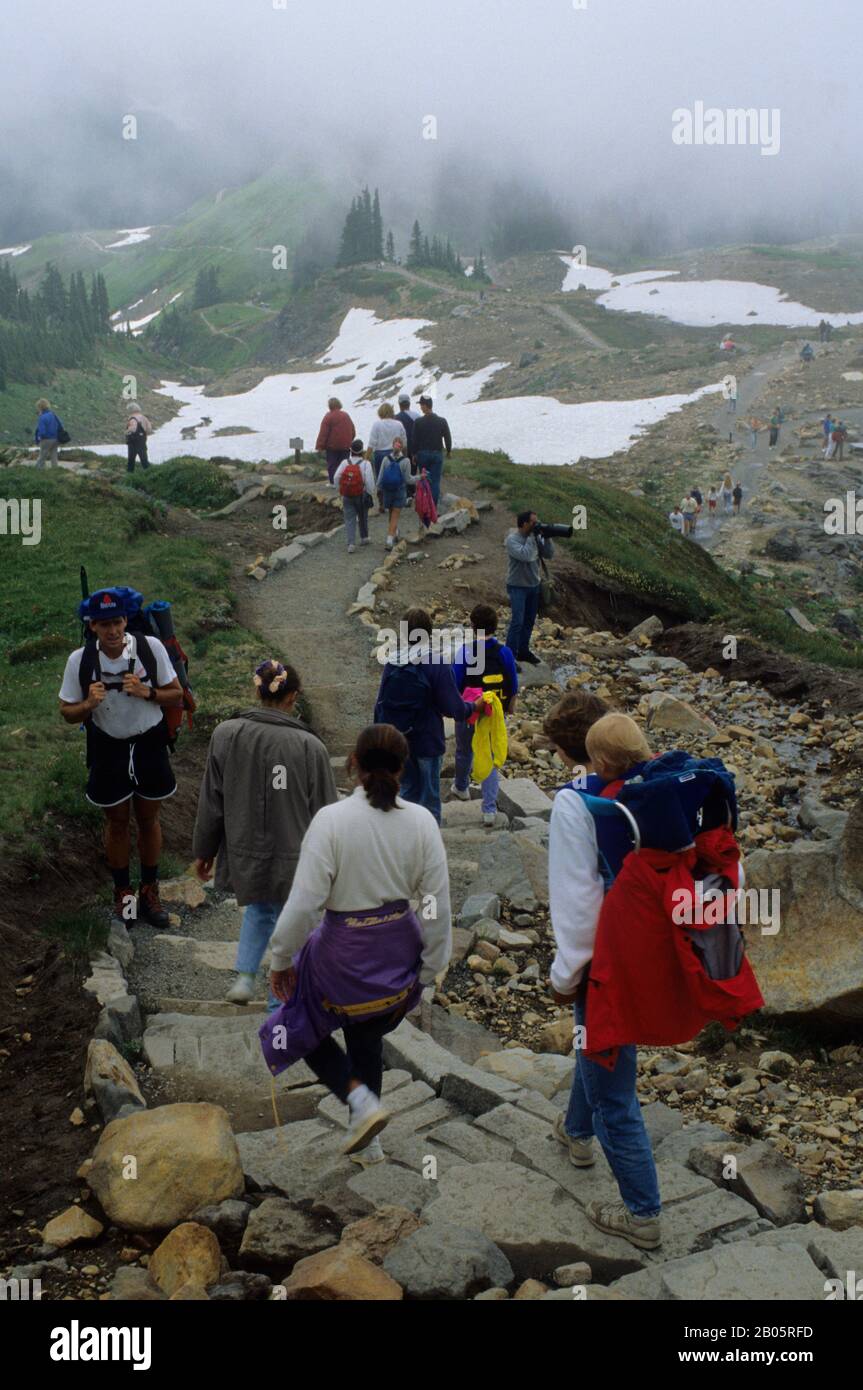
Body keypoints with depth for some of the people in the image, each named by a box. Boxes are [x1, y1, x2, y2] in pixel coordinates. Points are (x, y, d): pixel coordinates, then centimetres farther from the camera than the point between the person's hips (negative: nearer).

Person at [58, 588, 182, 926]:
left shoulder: (151, 647, -16)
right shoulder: (80, 660, -15)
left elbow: (177, 696, -6)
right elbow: (68, 713, -4)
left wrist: (147, 692, -25)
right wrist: (89, 704, -26)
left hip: (149, 744, 0)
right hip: (108, 749, 0)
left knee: (148, 819, 15)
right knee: (117, 822, 15)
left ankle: (149, 891, 33)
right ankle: (122, 891, 36)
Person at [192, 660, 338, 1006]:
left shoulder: (226, 734, -10)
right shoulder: (310, 746, -16)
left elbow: (211, 801, -2)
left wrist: (203, 851, 12)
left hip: (244, 855, 3)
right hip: (294, 861, -3)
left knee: (259, 911, 31)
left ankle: (245, 977, 20)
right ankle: (280, 1007, 24)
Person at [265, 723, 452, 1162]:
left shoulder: (331, 819, -19)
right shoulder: (421, 821, -9)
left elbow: (304, 902, -18)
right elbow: (438, 903, -5)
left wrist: (281, 959, -3)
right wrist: (429, 969, 7)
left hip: (344, 954, -4)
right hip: (397, 953, 4)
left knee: (303, 1026, 22)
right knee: (367, 1036, 25)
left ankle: (362, 1101, 4)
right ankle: (368, 1140, 38)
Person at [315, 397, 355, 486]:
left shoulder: (328, 416, -11)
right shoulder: (346, 415, 8)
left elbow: (323, 433, -13)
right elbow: (353, 431, 13)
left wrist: (320, 446, -12)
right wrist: (349, 441, 24)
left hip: (332, 446, -5)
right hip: (345, 446, 5)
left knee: (332, 464, 2)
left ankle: (332, 482, 0)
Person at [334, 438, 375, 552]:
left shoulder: (344, 463, -5)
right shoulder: (365, 464, -12)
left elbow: (336, 477, -5)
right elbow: (369, 481, -15)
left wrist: (340, 490, 9)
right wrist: (371, 494, -2)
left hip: (347, 496, 1)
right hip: (361, 495, -1)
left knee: (349, 520, 1)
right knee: (363, 517, 20)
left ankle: (350, 543, -11)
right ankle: (364, 538, 35)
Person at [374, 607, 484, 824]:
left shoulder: (393, 662, -3)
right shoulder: (437, 665, -18)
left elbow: (381, 703, 2)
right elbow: (455, 709, -17)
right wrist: (475, 706, 3)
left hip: (396, 740, 5)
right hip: (426, 741, -5)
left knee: (409, 790, 20)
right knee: (429, 797, 9)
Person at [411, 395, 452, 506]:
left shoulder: (418, 422, -8)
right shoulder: (442, 421, -2)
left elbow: (415, 440, -5)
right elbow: (448, 438, 2)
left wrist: (414, 454, 5)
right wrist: (449, 451, 16)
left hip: (422, 454, -1)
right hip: (437, 454, 1)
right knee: (435, 481, 1)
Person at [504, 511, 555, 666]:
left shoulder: (536, 537, 3)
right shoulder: (512, 539, -17)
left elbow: (549, 555, 2)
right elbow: (525, 555, -31)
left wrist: (547, 538, -11)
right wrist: (531, 537, -22)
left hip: (534, 585, 7)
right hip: (517, 587, -7)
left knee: (529, 621, 14)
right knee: (517, 622, -10)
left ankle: (523, 651, 27)